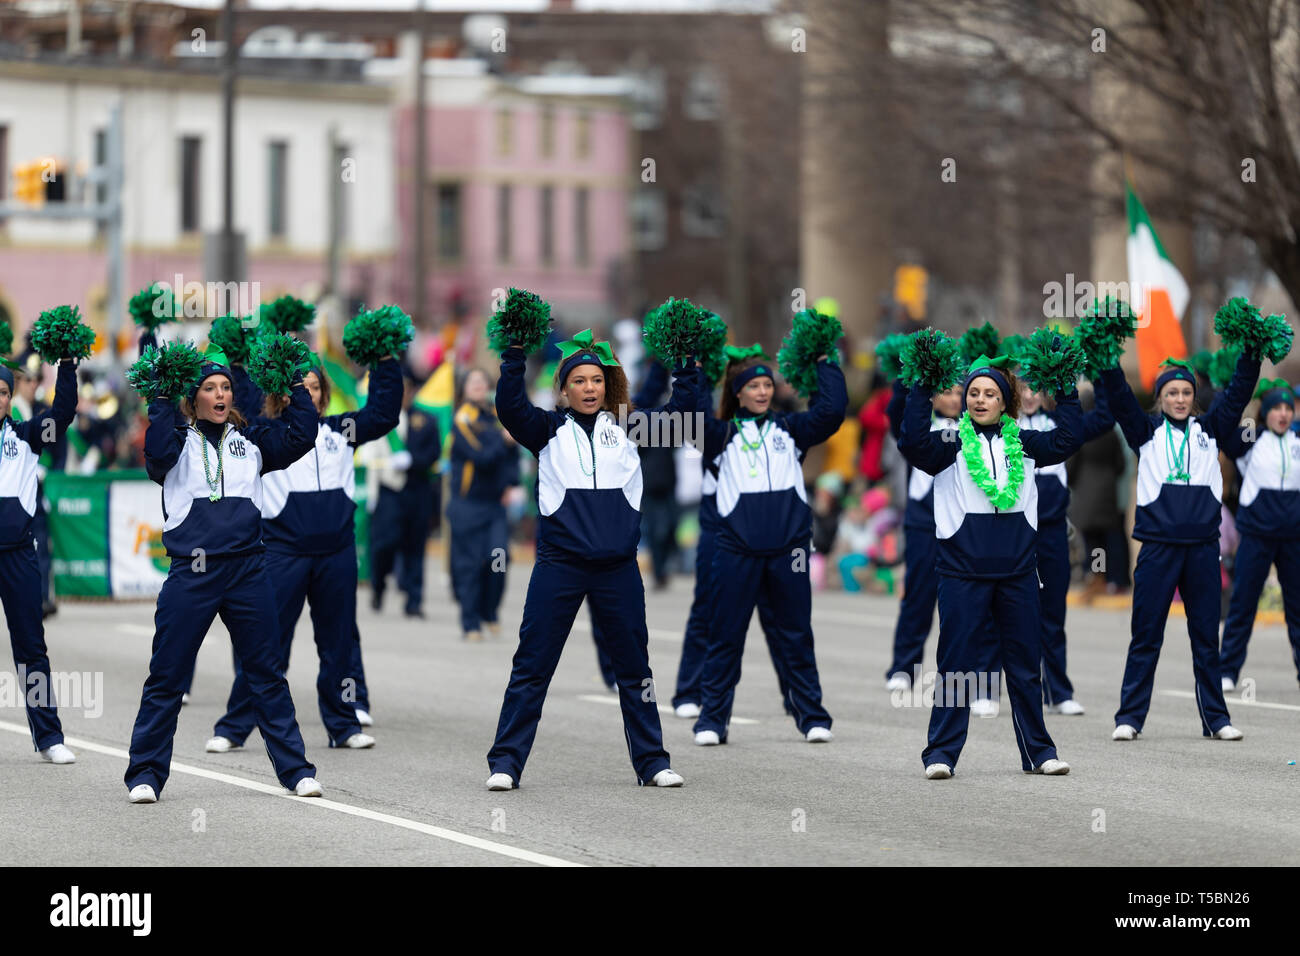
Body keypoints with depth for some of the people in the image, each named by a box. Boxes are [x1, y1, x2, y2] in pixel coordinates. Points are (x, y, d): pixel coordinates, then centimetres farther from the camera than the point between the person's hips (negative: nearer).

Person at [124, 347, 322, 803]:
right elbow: (157, 451, -18)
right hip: (192, 573, -2)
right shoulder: (178, 440, 3)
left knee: (266, 675, 7)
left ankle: (295, 769, 12)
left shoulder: (250, 440, 11)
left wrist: (297, 385, -5)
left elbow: (299, 437, -1)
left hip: (248, 572, 2)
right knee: (166, 677, 1)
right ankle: (146, 774, 9)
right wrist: (163, 397, -19)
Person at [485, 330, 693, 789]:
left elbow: (679, 412, 8)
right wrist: (515, 355, -21)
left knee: (634, 666, 10)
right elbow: (510, 408, -12)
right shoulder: (549, 431, 4)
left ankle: (652, 762, 19)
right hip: (559, 565, -2)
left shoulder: (627, 430, 11)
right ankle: (505, 763, 1)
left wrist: (688, 366, -3)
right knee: (532, 667, -2)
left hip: (618, 569, 2)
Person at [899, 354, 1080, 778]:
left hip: (1018, 569, 3)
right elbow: (913, 443, -16)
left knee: (1025, 664, 10)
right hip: (963, 569, -3)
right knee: (956, 663, -2)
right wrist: (921, 391, -20)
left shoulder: (1022, 443, 11)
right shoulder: (950, 444, 1)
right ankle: (941, 753, 3)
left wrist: (1066, 393, -3)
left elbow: (1066, 441, 1)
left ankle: (1038, 751, 18)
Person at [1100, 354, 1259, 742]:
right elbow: (1119, 397, -4)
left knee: (1206, 636, 7)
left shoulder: (1209, 430, 12)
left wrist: (1252, 352, -4)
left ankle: (1215, 717, 12)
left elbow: (1239, 391, 6)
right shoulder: (1147, 432, 6)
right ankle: (1129, 717, 5)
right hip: (1158, 545, -2)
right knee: (1146, 636, 1)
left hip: (1203, 546, 2)